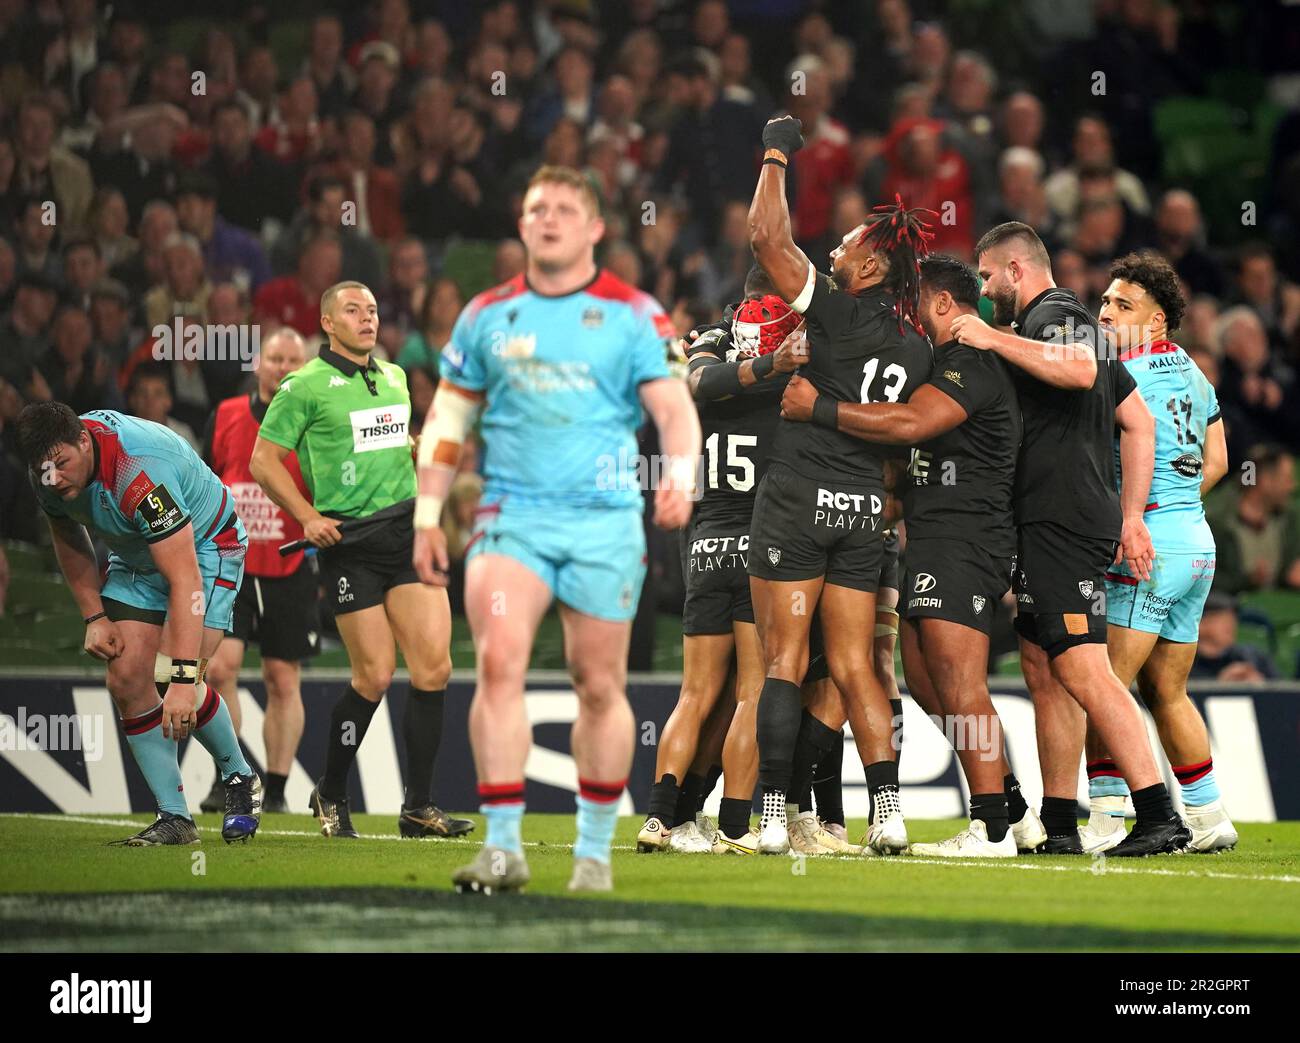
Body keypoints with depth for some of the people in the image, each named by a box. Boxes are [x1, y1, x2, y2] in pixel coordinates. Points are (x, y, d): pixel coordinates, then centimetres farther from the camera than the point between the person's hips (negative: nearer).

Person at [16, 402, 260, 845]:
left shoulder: (140, 476, -40)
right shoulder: (50, 475, -17)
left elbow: (185, 581, -43)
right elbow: (69, 541, 7)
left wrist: (183, 679, -46)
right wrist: (94, 617, -2)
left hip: (206, 545, -7)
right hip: (134, 557, 7)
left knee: (171, 677, -23)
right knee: (126, 679, -10)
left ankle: (240, 779, 4)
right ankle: (174, 817, -2)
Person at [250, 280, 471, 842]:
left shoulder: (394, 377, 16)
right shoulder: (305, 385, -4)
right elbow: (263, 459, -4)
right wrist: (308, 516, -12)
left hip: (408, 531, 6)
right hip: (349, 540, -6)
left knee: (433, 666, -5)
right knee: (374, 675, -8)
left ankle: (419, 807, 2)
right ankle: (331, 797, 13)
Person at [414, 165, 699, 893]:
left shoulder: (633, 315, 3)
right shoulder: (488, 315, 10)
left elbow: (673, 404, -3)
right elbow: (448, 419, 16)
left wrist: (680, 473, -23)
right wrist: (427, 516, 11)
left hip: (605, 523, -1)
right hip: (512, 516, 1)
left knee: (600, 686, 3)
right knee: (498, 662, -16)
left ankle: (595, 852, 16)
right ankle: (504, 847, -15)